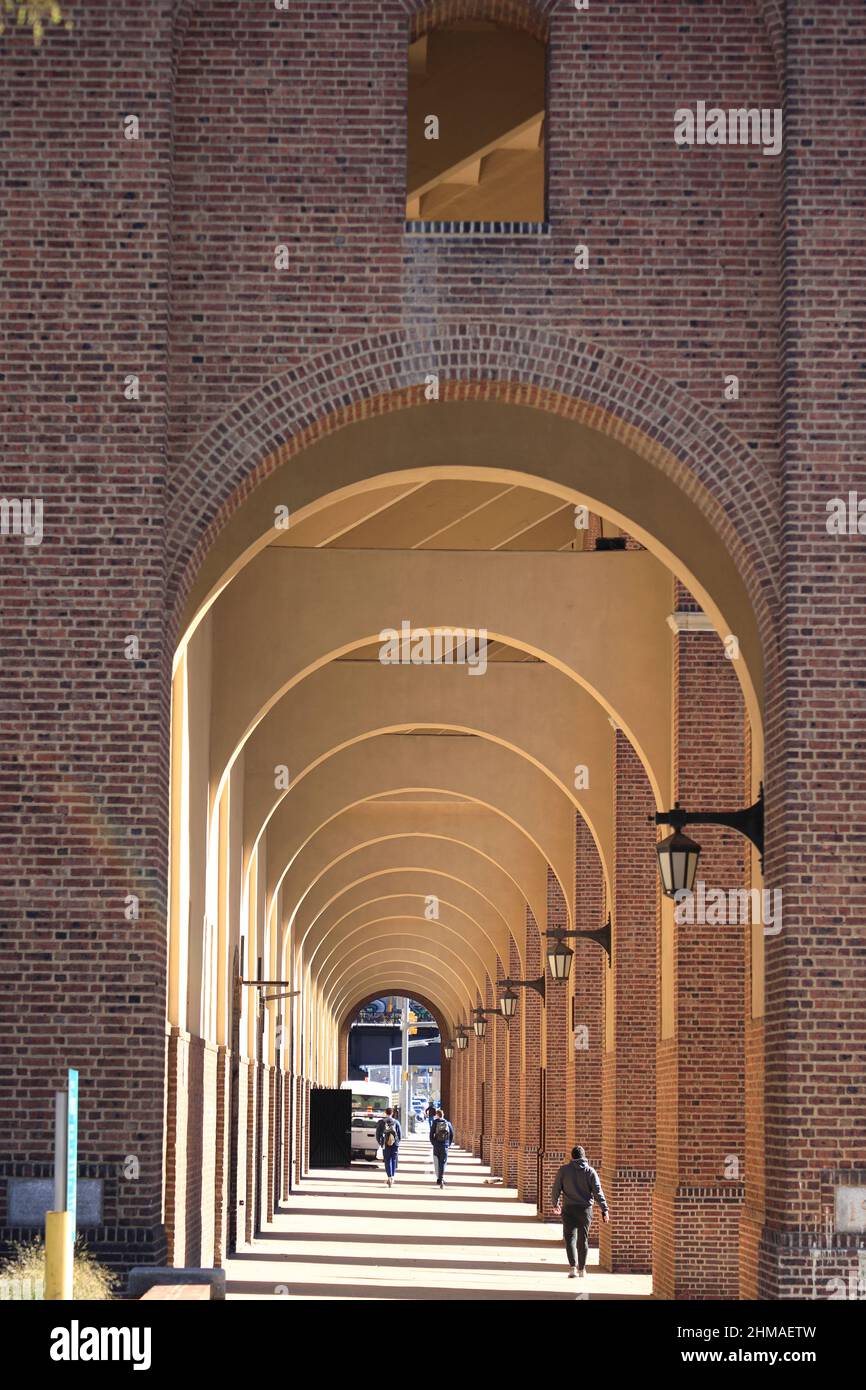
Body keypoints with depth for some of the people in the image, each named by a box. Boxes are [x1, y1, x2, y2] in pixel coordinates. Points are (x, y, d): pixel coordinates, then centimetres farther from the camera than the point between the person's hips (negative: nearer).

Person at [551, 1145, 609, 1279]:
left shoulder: (564, 1170, 0)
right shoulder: (590, 1171, 0)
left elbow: (555, 1189, 4)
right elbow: (598, 1192, -5)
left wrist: (555, 1204, 21)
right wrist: (605, 1210, -4)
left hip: (568, 1209, -1)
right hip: (585, 1209, 1)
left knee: (569, 1237, 0)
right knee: (583, 1239, 11)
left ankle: (573, 1266, -18)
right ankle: (582, 1269, 18)